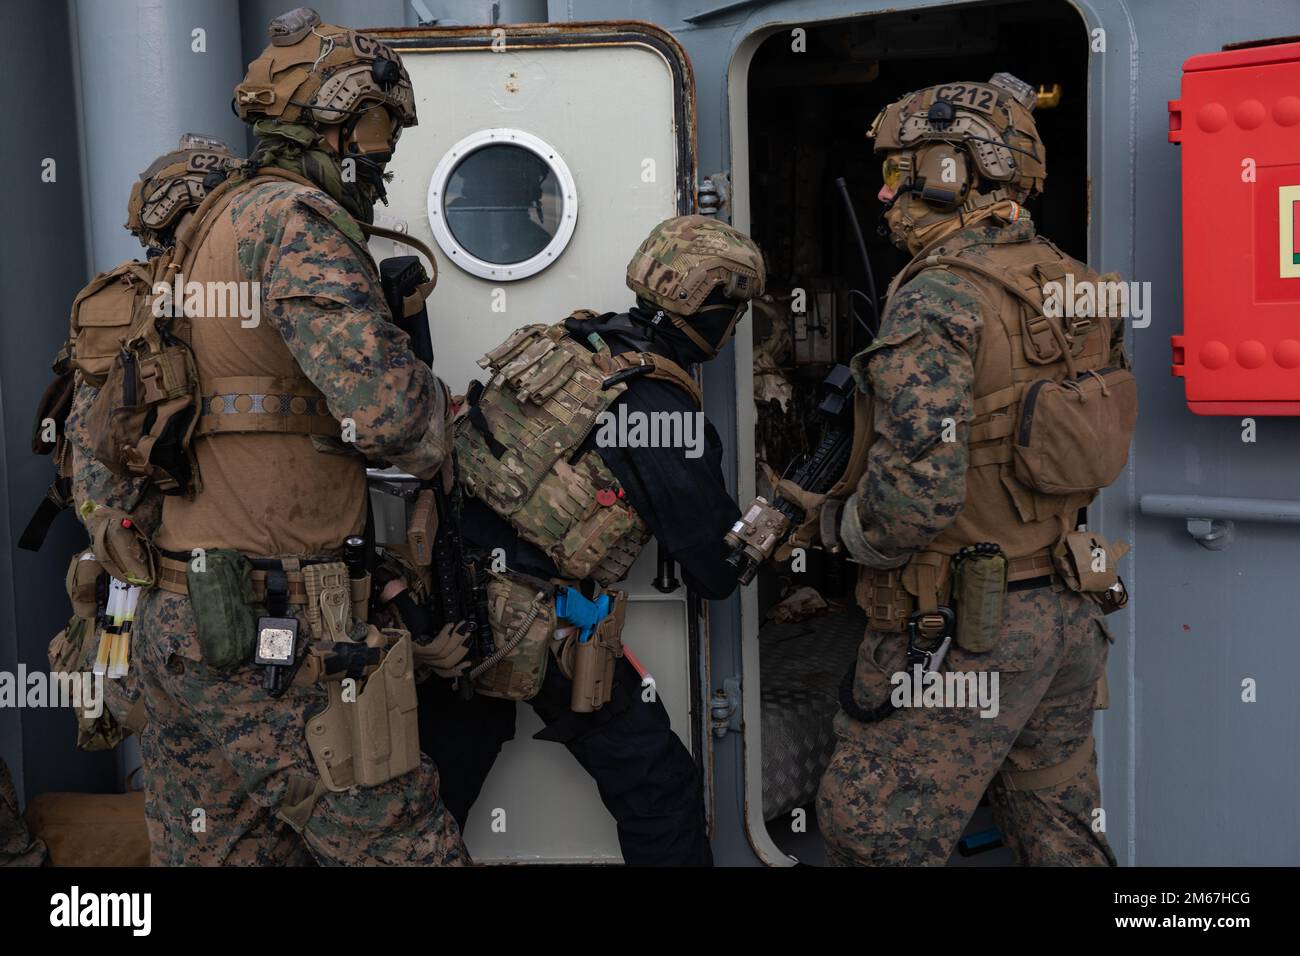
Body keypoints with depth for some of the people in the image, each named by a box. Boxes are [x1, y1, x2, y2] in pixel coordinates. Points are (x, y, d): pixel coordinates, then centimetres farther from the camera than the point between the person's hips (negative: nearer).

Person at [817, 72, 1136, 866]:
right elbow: (1112, 442, 17)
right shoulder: (1076, 288, 8)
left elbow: (920, 487, -26)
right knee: (1060, 830, 19)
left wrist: (856, 530, -7)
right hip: (1071, 611, 9)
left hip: (965, 624, -8)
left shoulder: (939, 297, -18)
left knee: (875, 832, 4)